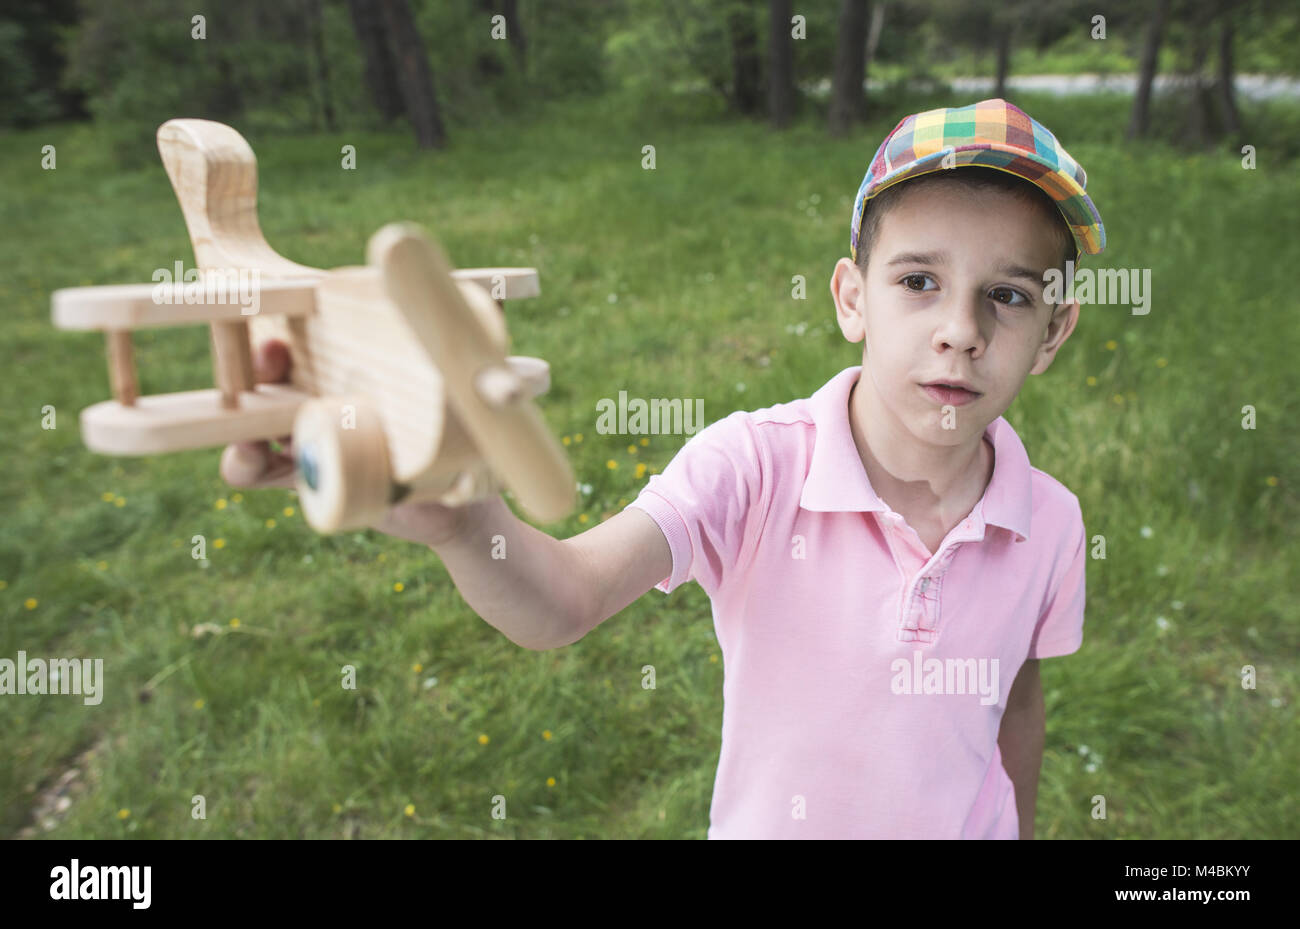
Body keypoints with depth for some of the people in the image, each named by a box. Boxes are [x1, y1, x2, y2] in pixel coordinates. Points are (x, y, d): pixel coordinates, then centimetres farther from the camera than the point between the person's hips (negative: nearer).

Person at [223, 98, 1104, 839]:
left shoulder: (1049, 522, -16)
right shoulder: (753, 466, -27)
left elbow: (1017, 698, 1)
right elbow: (566, 599, -41)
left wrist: (1022, 827, 13)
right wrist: (460, 515, -61)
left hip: (967, 824, 2)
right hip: (765, 822, -1)